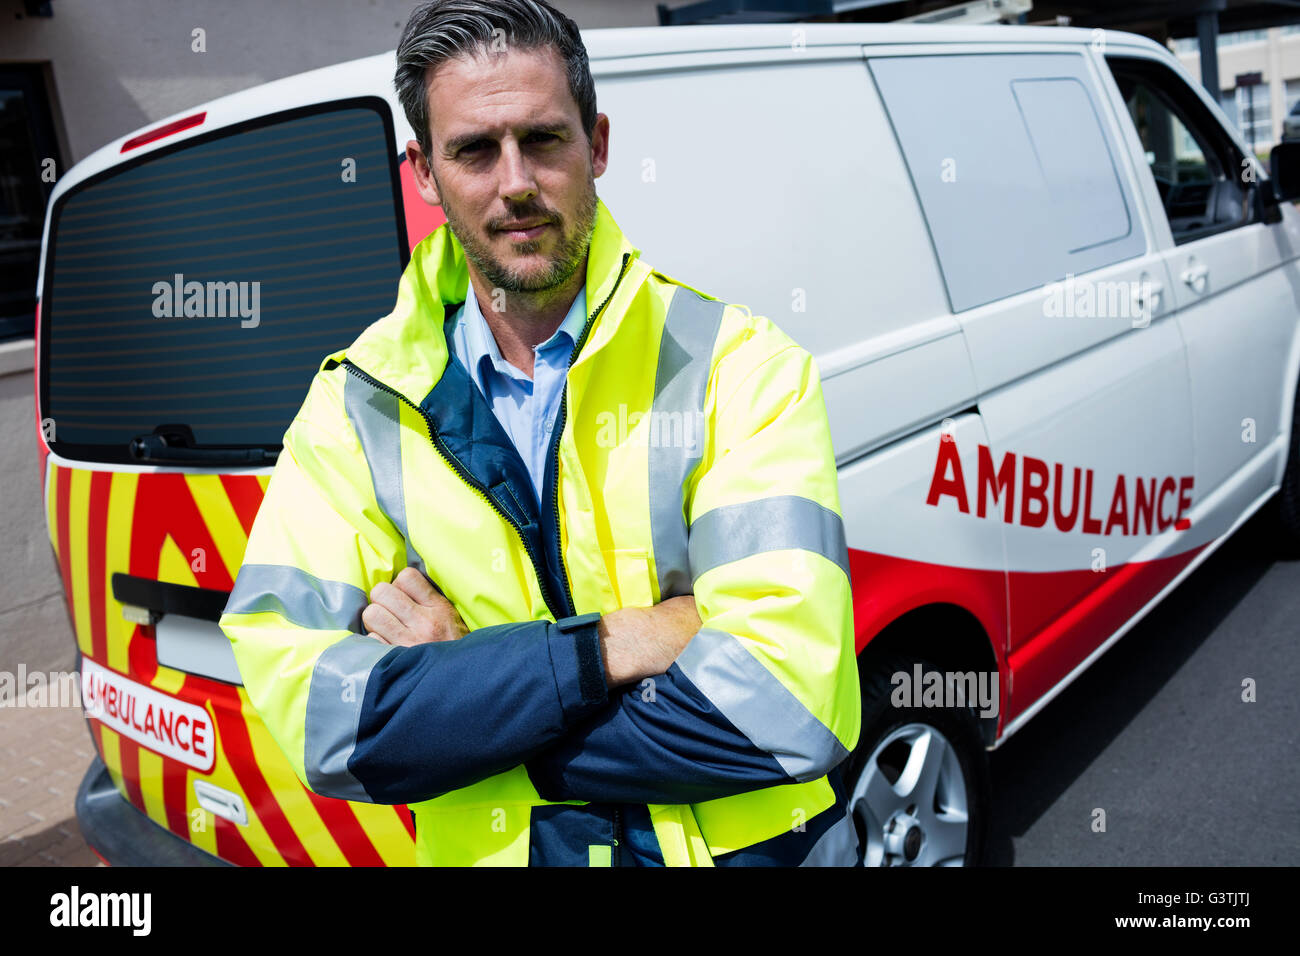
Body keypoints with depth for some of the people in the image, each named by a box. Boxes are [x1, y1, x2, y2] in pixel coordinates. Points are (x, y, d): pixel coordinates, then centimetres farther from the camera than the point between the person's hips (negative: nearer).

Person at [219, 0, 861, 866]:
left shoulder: (738, 367, -16)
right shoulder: (358, 407, -8)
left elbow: (787, 704, -26)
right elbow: (309, 713, -19)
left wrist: (440, 692, -21)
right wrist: (622, 643, -26)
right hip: (496, 852, 2)